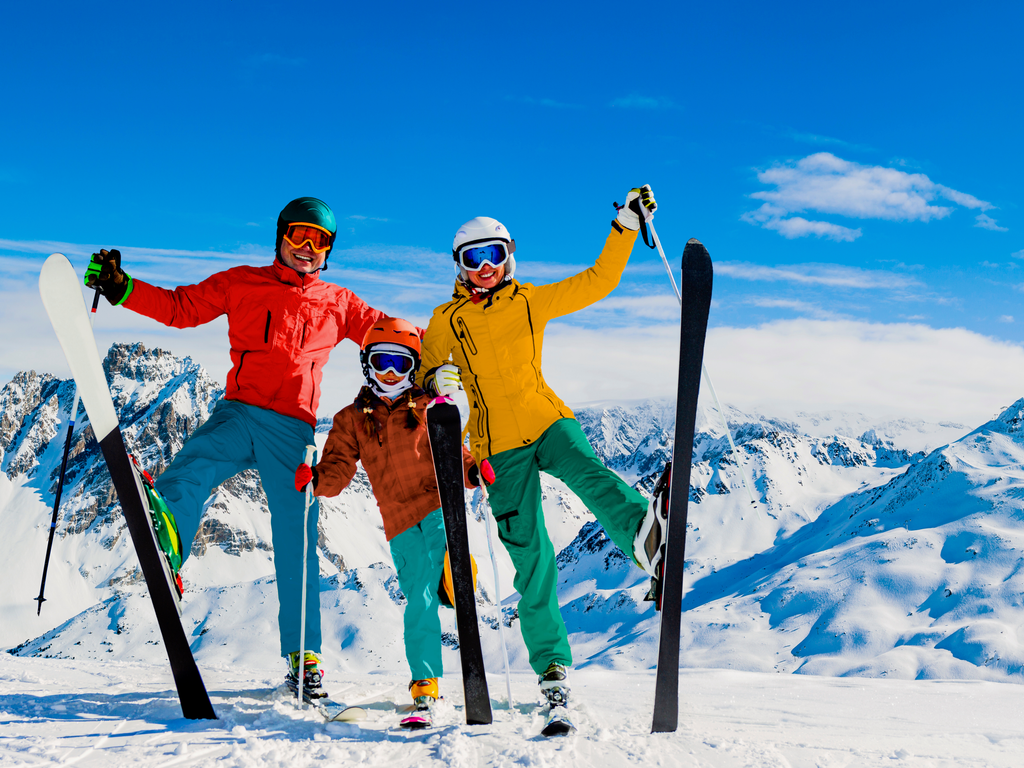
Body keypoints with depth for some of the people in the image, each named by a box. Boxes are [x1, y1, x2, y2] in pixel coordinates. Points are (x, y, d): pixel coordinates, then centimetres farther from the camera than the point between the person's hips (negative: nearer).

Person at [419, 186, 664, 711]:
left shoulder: (530, 301, 9)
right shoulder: (446, 319, 7)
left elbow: (597, 282, 10)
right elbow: (424, 366, 11)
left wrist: (626, 226, 2)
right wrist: (435, 381, -13)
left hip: (548, 421, 1)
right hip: (500, 446, -1)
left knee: (587, 474, -34)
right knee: (531, 556, -5)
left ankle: (643, 532, -62)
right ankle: (551, 664, 2)